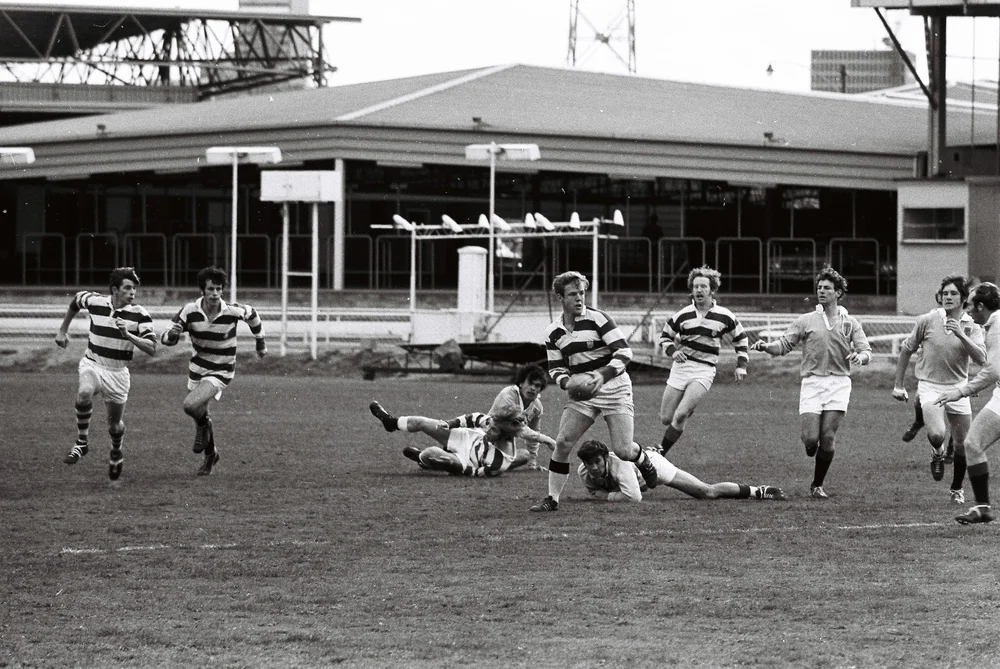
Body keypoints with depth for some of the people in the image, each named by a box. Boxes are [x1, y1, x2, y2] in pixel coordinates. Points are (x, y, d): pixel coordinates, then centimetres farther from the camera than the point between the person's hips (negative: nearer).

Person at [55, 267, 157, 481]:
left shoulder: (140, 315, -14)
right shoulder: (94, 301, -9)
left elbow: (151, 349, -20)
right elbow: (76, 300, 15)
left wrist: (128, 335, -34)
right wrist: (63, 330, 21)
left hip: (117, 373, 0)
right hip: (92, 364, 0)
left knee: (115, 425, 9)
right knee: (84, 393, -34)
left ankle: (116, 454, 44)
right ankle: (82, 442, -14)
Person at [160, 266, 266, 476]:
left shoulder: (232, 312, -20)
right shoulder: (190, 311, -15)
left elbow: (252, 314, 4)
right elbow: (167, 339, -12)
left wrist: (261, 342, 16)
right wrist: (172, 333, -37)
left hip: (220, 372, -4)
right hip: (197, 368, 4)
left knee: (191, 405, -27)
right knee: (200, 414, 16)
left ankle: (203, 426, 8)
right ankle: (210, 454, 43)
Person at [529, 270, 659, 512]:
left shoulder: (598, 319, -11)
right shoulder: (553, 332, 4)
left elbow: (624, 351, -14)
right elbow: (555, 367, 12)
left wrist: (602, 375, -27)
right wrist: (566, 382, -12)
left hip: (614, 390, -4)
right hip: (582, 394, 4)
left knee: (623, 451, -12)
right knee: (563, 442, -11)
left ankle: (642, 459, 26)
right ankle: (552, 499, 0)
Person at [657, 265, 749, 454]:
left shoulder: (724, 316, -2)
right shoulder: (683, 315, 0)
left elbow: (741, 338, 14)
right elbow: (665, 336, 13)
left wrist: (741, 365, 6)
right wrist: (672, 351, -8)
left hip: (704, 371, -2)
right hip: (681, 366, 3)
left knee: (680, 416, -20)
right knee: (665, 418, 3)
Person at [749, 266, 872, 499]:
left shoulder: (850, 323, 11)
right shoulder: (806, 321, 10)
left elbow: (866, 351, 5)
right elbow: (784, 344, 6)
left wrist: (860, 356, -19)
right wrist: (766, 346, -14)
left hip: (838, 383, 0)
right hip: (812, 382, 0)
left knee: (828, 439, -9)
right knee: (810, 439, -12)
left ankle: (818, 484, 8)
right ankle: (812, 452, 26)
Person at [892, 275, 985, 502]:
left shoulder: (971, 327, -1)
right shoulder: (927, 321, -3)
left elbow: (981, 358, -16)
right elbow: (907, 349, 8)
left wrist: (961, 335, -29)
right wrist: (898, 385, 8)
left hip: (958, 388, 2)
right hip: (930, 387, -2)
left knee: (963, 445, 4)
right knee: (937, 434, -26)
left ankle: (957, 489, 28)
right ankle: (937, 453, 11)